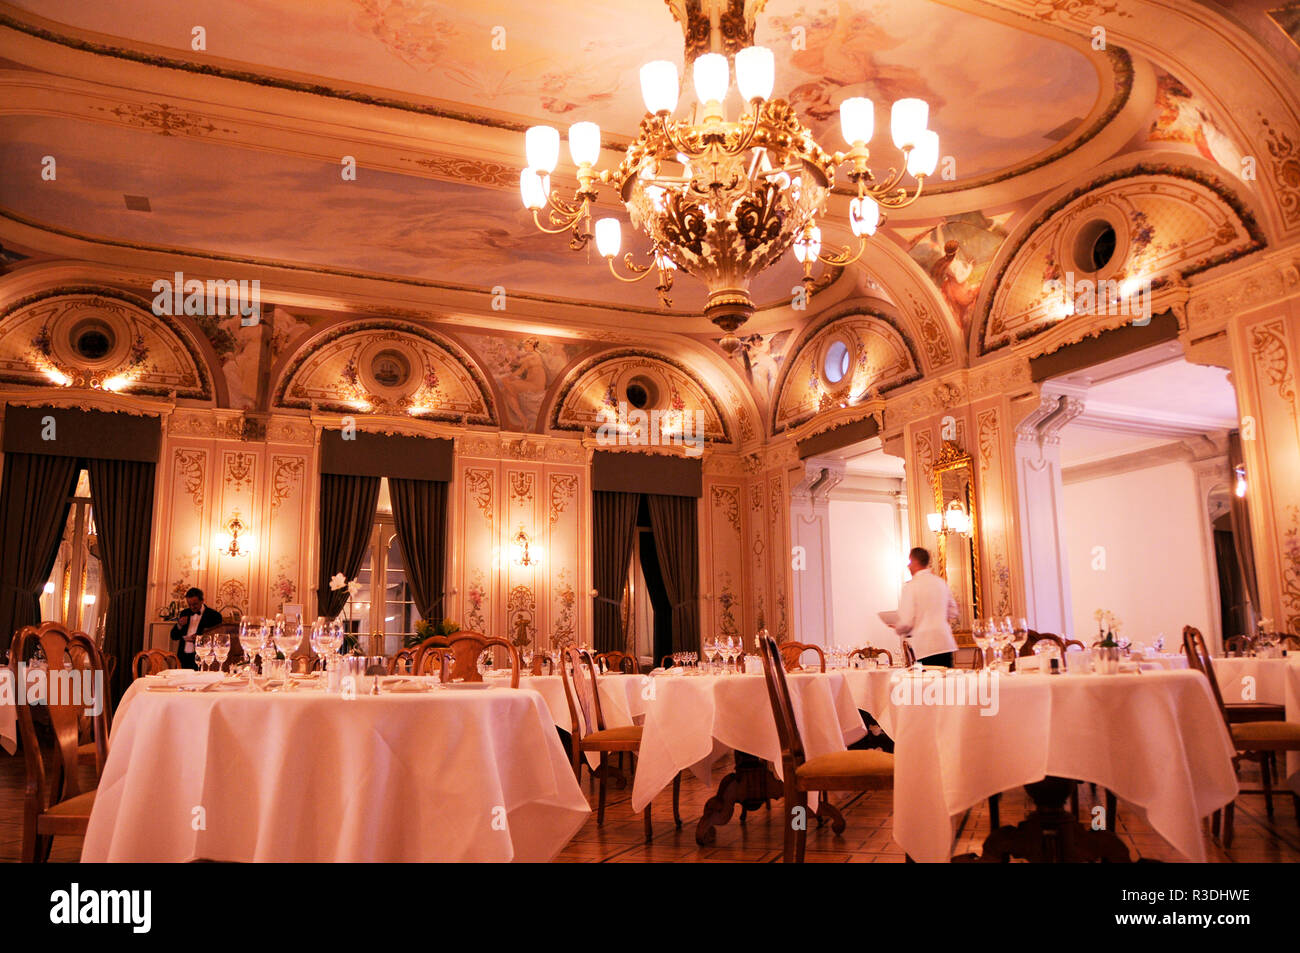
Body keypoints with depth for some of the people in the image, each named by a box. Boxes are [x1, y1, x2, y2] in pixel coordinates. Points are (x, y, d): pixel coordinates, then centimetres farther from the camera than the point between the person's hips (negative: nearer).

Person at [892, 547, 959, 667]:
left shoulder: (910, 586, -8)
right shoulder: (941, 582, 11)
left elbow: (906, 622, -10)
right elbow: (953, 613, 20)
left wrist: (897, 629, 10)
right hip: (946, 644, 6)